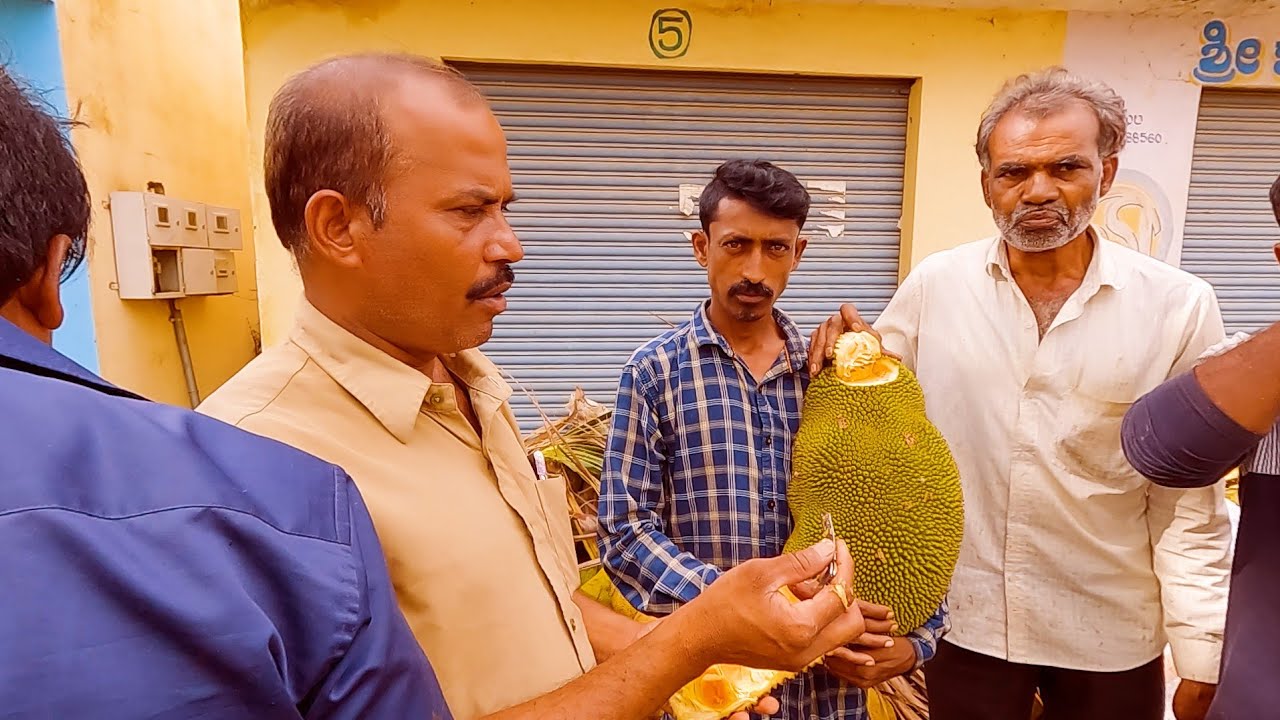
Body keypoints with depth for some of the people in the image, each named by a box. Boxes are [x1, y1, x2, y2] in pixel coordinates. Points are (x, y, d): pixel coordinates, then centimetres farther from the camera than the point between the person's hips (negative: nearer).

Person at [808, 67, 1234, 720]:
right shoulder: (934, 285, -6)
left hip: (1112, 636, 1)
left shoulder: (1178, 305, -7)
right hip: (963, 621, 0)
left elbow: (1189, 501, -4)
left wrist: (1201, 654, -2)